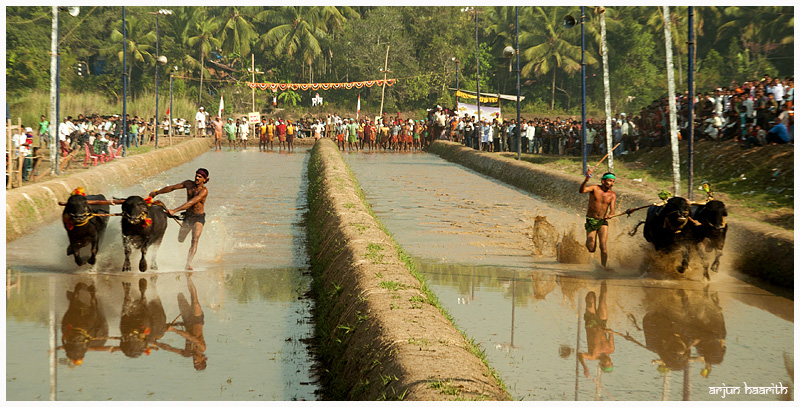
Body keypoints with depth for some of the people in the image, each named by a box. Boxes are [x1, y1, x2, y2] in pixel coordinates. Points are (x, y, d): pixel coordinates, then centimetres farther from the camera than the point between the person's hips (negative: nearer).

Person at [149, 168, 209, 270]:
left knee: (195, 240, -24)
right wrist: (157, 193, 7)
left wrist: (174, 211, -40)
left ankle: (188, 263, -28)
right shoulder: (189, 184, -3)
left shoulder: (204, 191, -23)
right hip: (188, 216, 6)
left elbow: (191, 203, -33)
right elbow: (172, 188, 5)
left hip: (199, 217, -6)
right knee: (180, 239, 19)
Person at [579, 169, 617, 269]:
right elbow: (581, 190, -27)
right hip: (591, 221, -1)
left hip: (603, 222, 1)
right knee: (591, 249, -6)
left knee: (603, 246, -16)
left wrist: (609, 215, -33)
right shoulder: (595, 188, -8)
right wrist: (586, 180, -45)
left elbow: (612, 210, -9)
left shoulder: (612, 195, -1)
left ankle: (604, 267, -8)